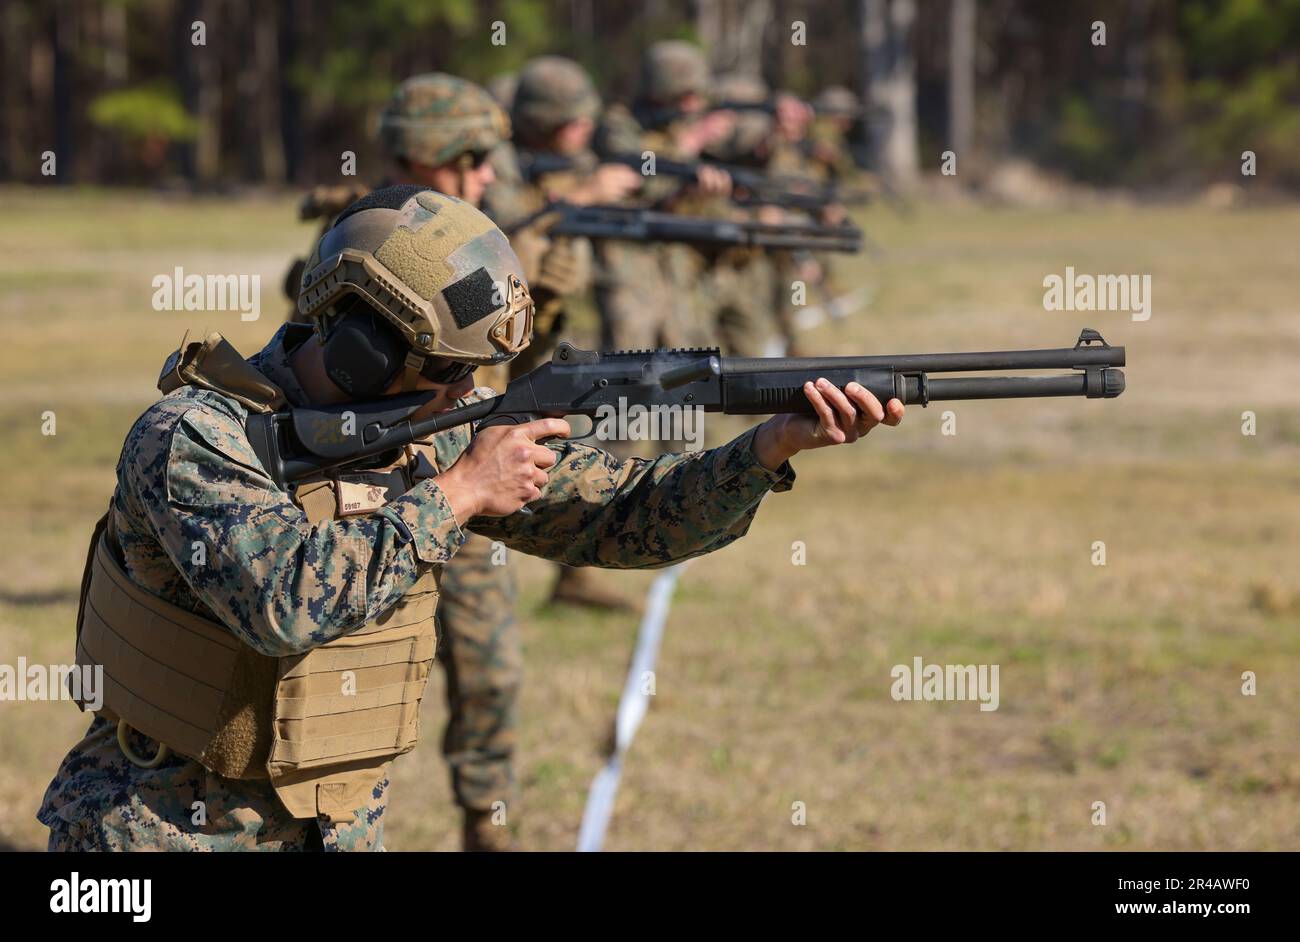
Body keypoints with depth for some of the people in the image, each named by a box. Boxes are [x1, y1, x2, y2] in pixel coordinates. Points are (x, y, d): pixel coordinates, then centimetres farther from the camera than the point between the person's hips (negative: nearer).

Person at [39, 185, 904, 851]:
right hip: (165, 828, -6)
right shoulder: (193, 437, -20)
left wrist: (779, 445, -15)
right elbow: (284, 600, -35)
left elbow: (622, 517, 0)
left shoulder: (448, 430, -2)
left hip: (338, 829, 6)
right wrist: (453, 494, -26)